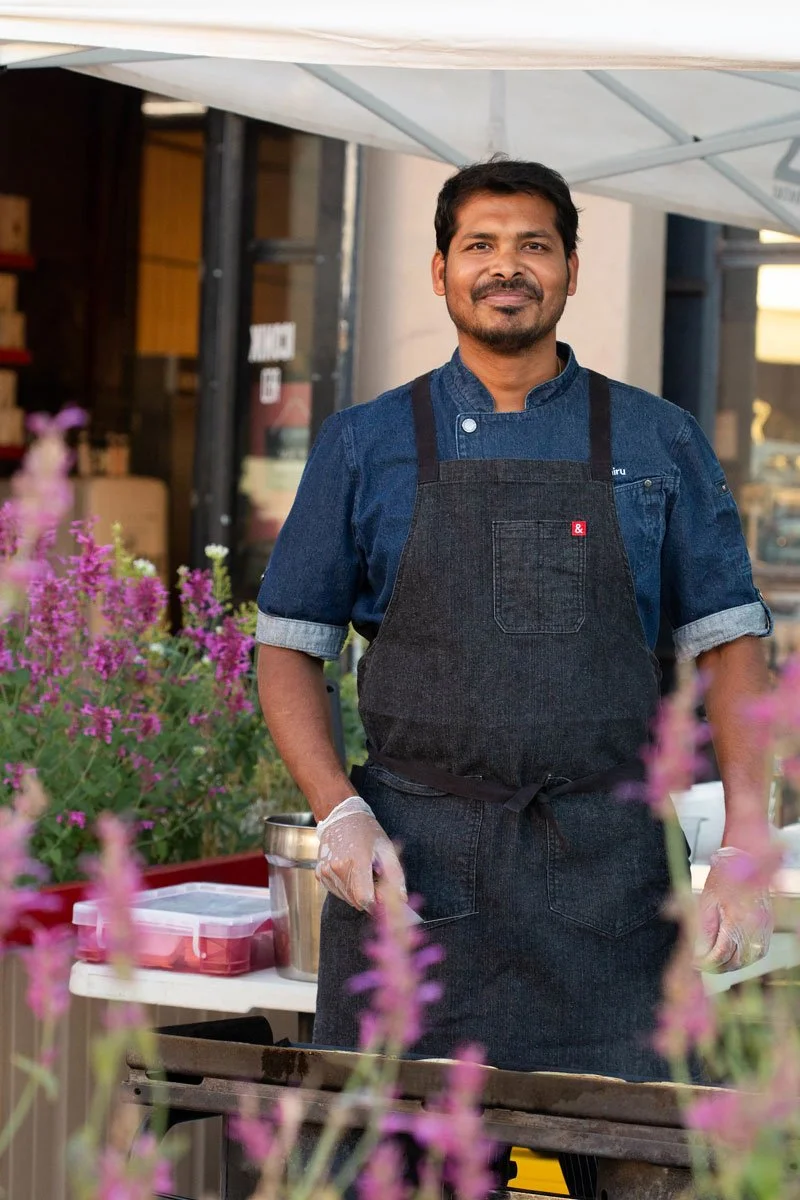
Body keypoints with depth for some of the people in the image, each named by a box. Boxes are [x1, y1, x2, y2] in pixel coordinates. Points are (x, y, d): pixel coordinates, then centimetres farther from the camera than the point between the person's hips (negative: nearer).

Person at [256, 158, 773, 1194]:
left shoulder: (660, 446, 9)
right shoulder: (365, 446, 9)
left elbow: (729, 646, 8)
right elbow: (288, 646, 10)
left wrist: (747, 852, -3)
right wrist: (337, 812, -6)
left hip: (601, 870, 0)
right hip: (409, 864, 0)